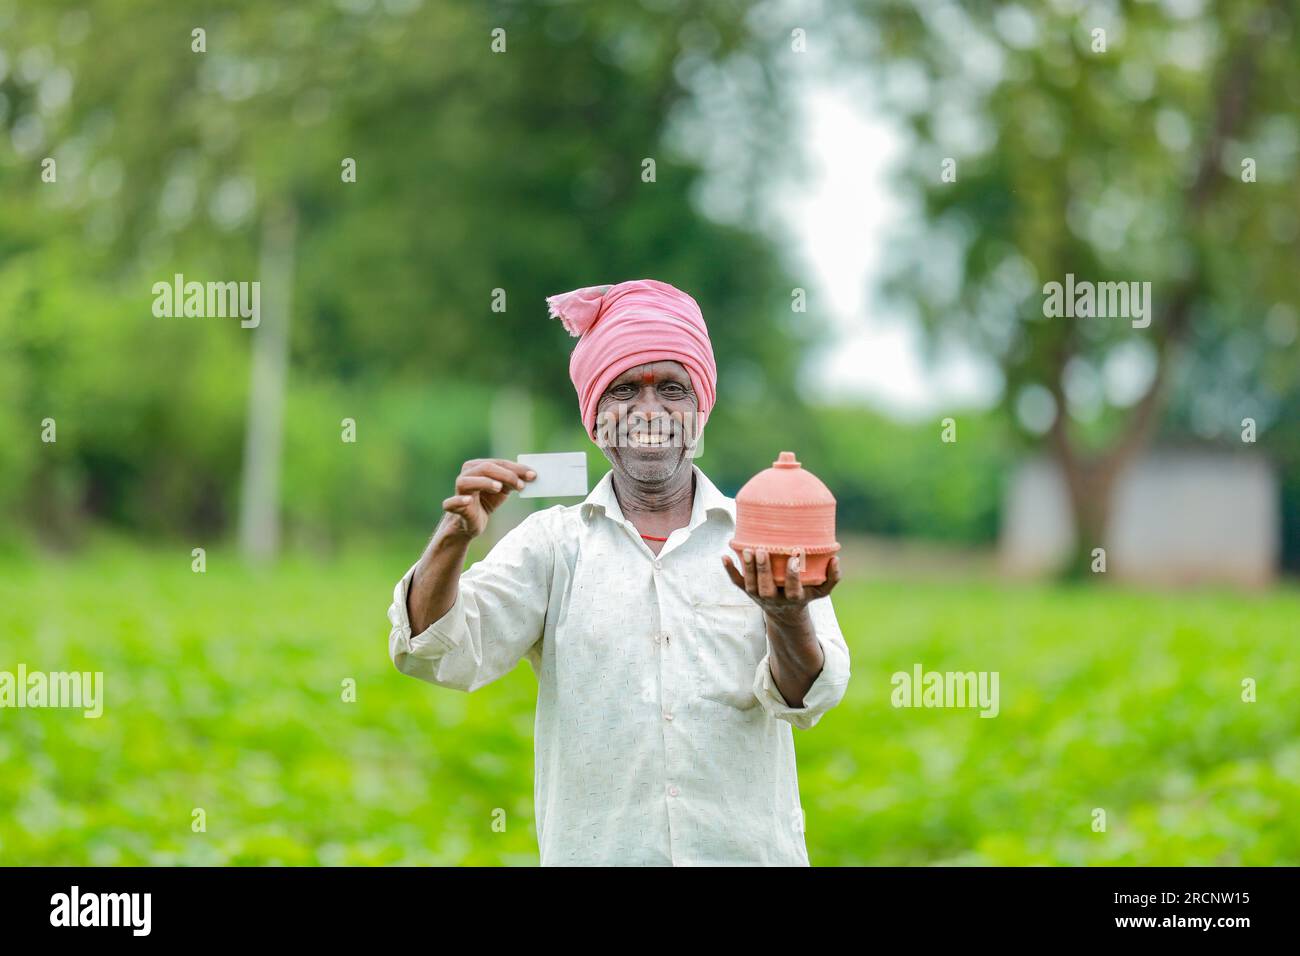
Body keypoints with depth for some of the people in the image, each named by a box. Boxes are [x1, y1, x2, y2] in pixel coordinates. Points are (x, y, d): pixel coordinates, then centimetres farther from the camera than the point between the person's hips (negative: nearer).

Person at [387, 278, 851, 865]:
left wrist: (788, 618, -27)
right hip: (595, 851, 0)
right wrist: (455, 535, -23)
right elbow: (437, 653, -7)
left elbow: (808, 697, -7)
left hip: (750, 851, 0)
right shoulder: (551, 542, 4)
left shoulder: (760, 538, 3)